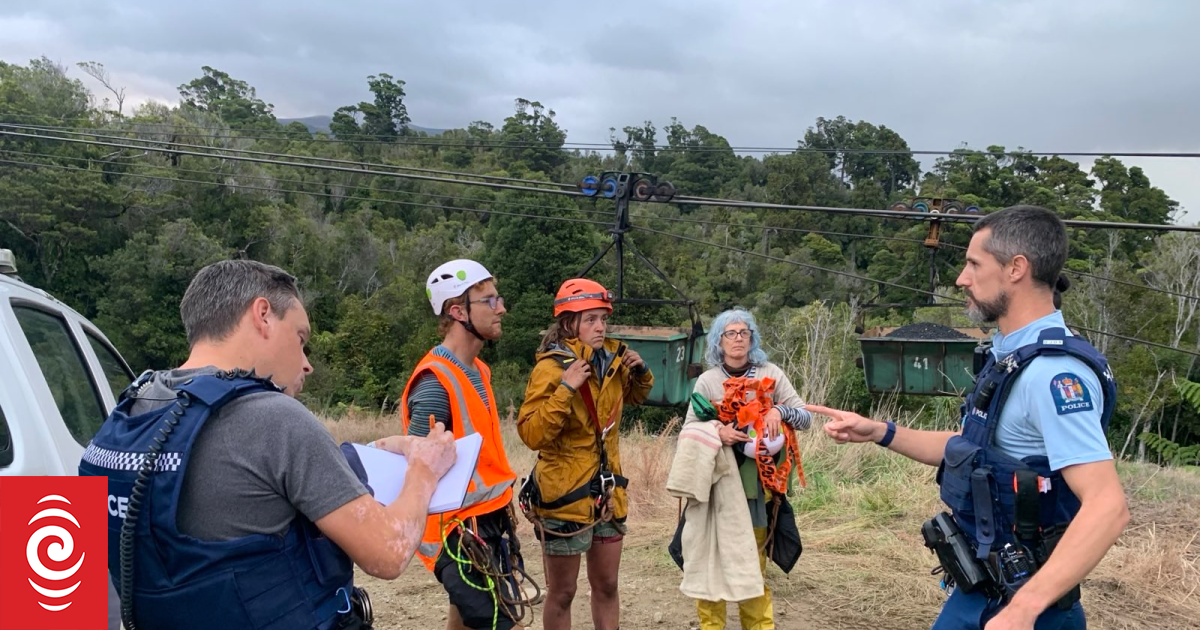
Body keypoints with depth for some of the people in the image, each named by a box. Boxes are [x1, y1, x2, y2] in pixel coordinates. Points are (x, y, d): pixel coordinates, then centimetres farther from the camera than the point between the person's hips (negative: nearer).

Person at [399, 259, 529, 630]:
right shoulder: (435, 383, -20)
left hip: (490, 522, 9)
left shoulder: (478, 370, 9)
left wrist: (498, 514, 15)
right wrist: (462, 532, -22)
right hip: (462, 531, -9)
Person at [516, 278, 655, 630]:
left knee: (606, 586, 16)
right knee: (562, 593, 9)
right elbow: (531, 435, -25)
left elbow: (634, 397, 24)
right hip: (564, 495, -6)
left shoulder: (611, 360, 3)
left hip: (607, 492, 6)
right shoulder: (552, 367, -16)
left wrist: (640, 372, 3)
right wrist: (565, 389, -32)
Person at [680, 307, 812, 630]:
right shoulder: (707, 380, 2)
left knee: (753, 563, 8)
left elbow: (806, 418, 1)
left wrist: (780, 411, -19)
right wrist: (716, 431, -20)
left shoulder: (771, 374, 2)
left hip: (757, 484, 0)